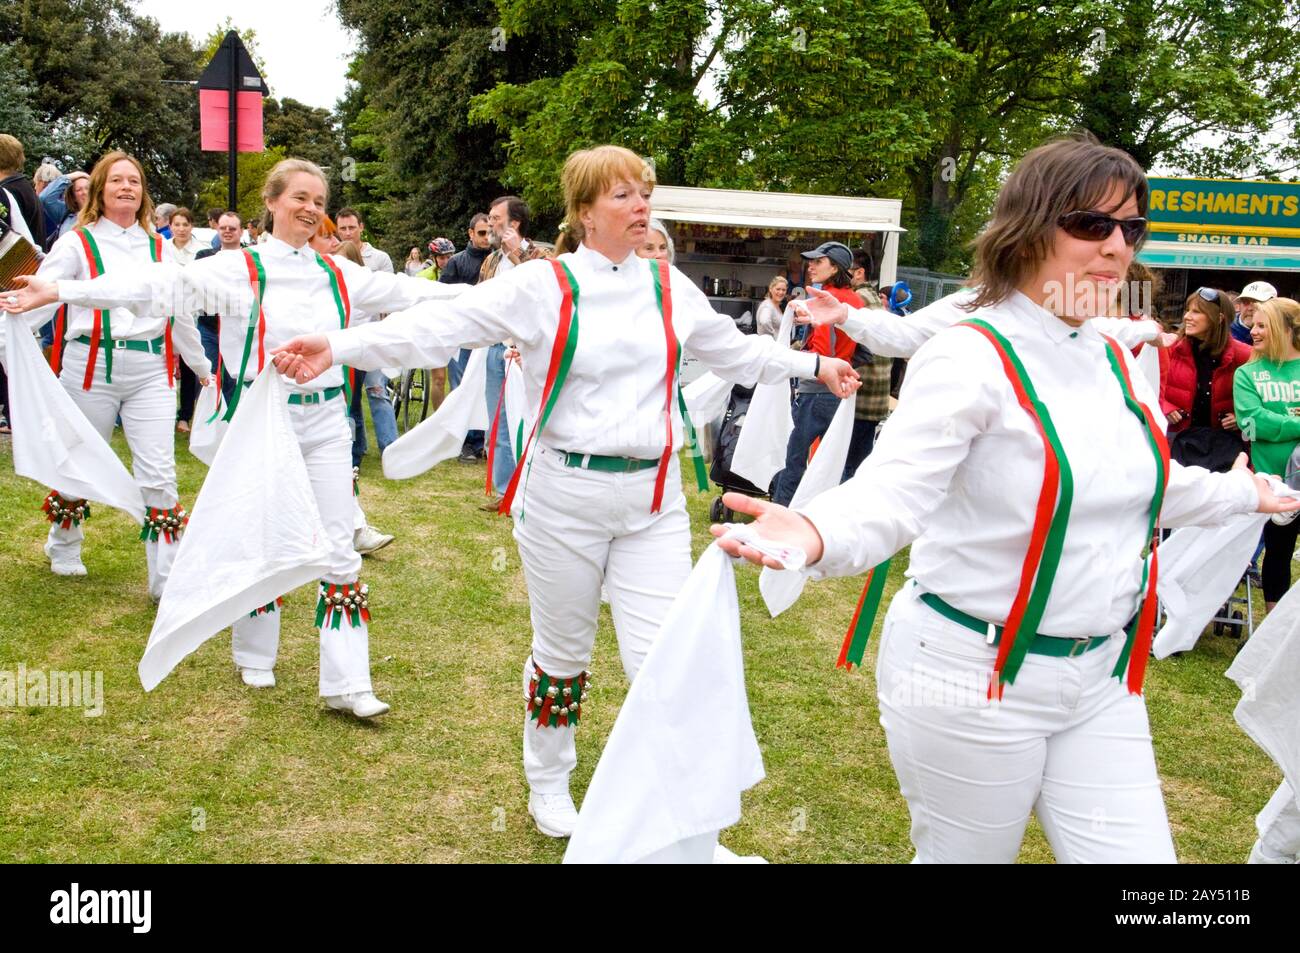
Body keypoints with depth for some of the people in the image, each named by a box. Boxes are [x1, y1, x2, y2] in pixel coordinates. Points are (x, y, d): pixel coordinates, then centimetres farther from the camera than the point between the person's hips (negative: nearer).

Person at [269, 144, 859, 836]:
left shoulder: (669, 286, 7)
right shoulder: (542, 286, -5)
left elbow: (735, 351, 21)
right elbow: (439, 327, -12)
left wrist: (812, 364, 23)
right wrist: (339, 347, -21)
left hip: (653, 498, 3)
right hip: (565, 494, -2)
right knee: (562, 653, 14)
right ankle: (548, 780, 40)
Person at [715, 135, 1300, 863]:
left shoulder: (1118, 363, 7)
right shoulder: (971, 358, -17)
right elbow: (894, 490, -28)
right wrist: (815, 534, -49)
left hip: (1103, 674, 7)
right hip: (975, 675, -7)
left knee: (1134, 853, 9)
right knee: (968, 855, 12)